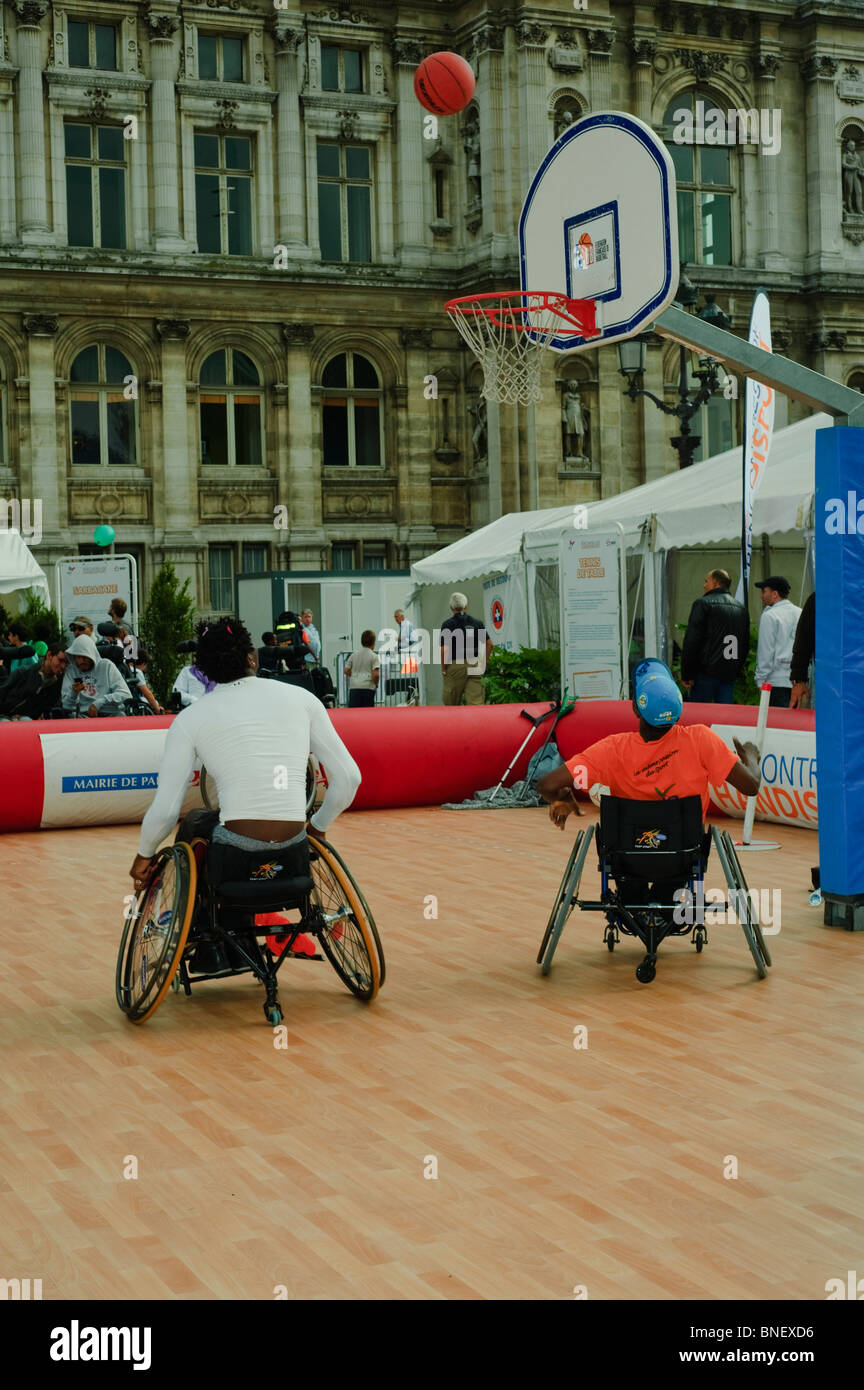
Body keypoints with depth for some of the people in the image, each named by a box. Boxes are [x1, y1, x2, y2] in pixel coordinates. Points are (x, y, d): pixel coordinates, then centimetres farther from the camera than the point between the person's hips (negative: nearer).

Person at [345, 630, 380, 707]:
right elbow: (375, 674, -10)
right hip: (368, 688, -3)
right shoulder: (373, 656, -2)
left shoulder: (353, 655, 11)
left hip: (354, 687, 3)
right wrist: (376, 684, 8)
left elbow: (346, 671, 11)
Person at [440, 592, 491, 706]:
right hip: (474, 666, 3)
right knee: (477, 702, -4)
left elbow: (444, 649, -12)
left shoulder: (447, 625, -5)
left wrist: (443, 668, -1)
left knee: (451, 704, 9)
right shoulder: (476, 623, 8)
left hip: (455, 666, -3)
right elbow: (489, 644, 6)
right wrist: (483, 663, 13)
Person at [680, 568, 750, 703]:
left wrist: (685, 675, -7)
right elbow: (746, 644, 17)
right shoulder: (741, 608, 16)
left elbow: (691, 641, -10)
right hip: (730, 675, 6)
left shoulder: (703, 604, -4)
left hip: (707, 672, -6)